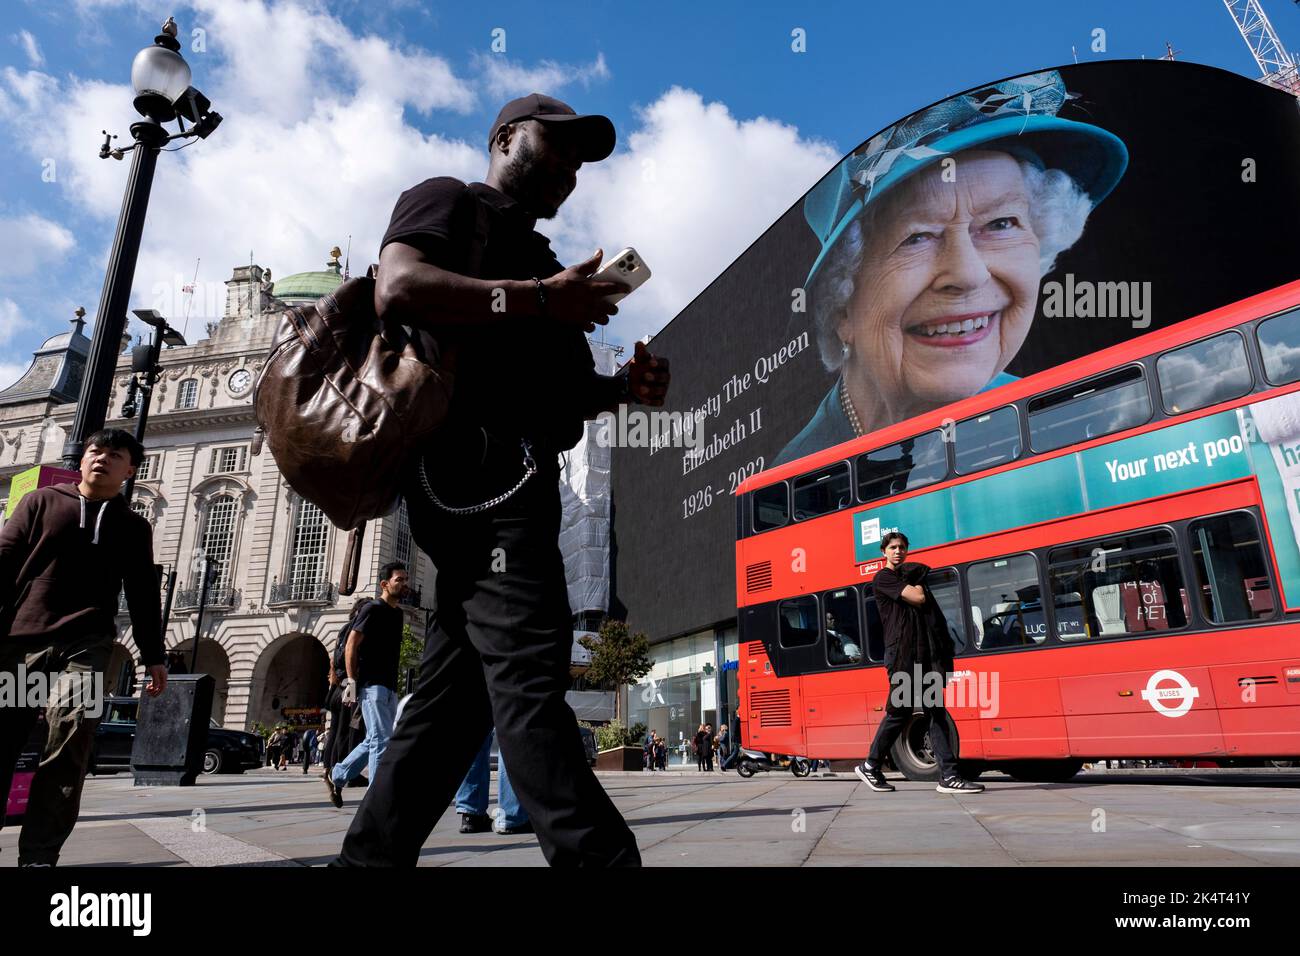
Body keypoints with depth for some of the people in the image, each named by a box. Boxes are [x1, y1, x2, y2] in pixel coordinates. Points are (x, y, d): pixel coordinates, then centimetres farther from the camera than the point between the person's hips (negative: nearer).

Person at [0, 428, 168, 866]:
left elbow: (143, 595, 14)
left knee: (68, 746, -14)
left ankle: (38, 856, -9)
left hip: (84, 647, 0)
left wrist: (153, 655, 9)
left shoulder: (134, 528, 15)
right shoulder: (41, 502, 13)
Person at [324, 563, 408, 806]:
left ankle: (337, 777, 27)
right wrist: (352, 681, -16)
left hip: (389, 686, 9)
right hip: (372, 684, -8)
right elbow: (351, 646, -10)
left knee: (374, 740, 13)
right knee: (382, 740, -10)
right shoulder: (373, 609, -7)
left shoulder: (398, 614, 16)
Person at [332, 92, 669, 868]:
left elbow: (551, 391, 28)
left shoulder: (534, 256, 33)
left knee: (458, 688, 6)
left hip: (513, 475, 9)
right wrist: (539, 299, -14)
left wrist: (624, 388, 9)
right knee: (529, 671, -17)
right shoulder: (448, 201, 10)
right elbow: (398, 288, -12)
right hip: (477, 461, -9)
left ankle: (373, 856, 14)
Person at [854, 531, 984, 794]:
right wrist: (917, 588, 5)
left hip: (925, 654, 7)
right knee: (899, 712, -4)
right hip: (902, 654, -7)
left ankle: (948, 776, 0)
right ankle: (870, 766, 9)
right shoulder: (883, 578, -3)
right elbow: (918, 598, -12)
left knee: (936, 713, 1)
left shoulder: (913, 573, 21)